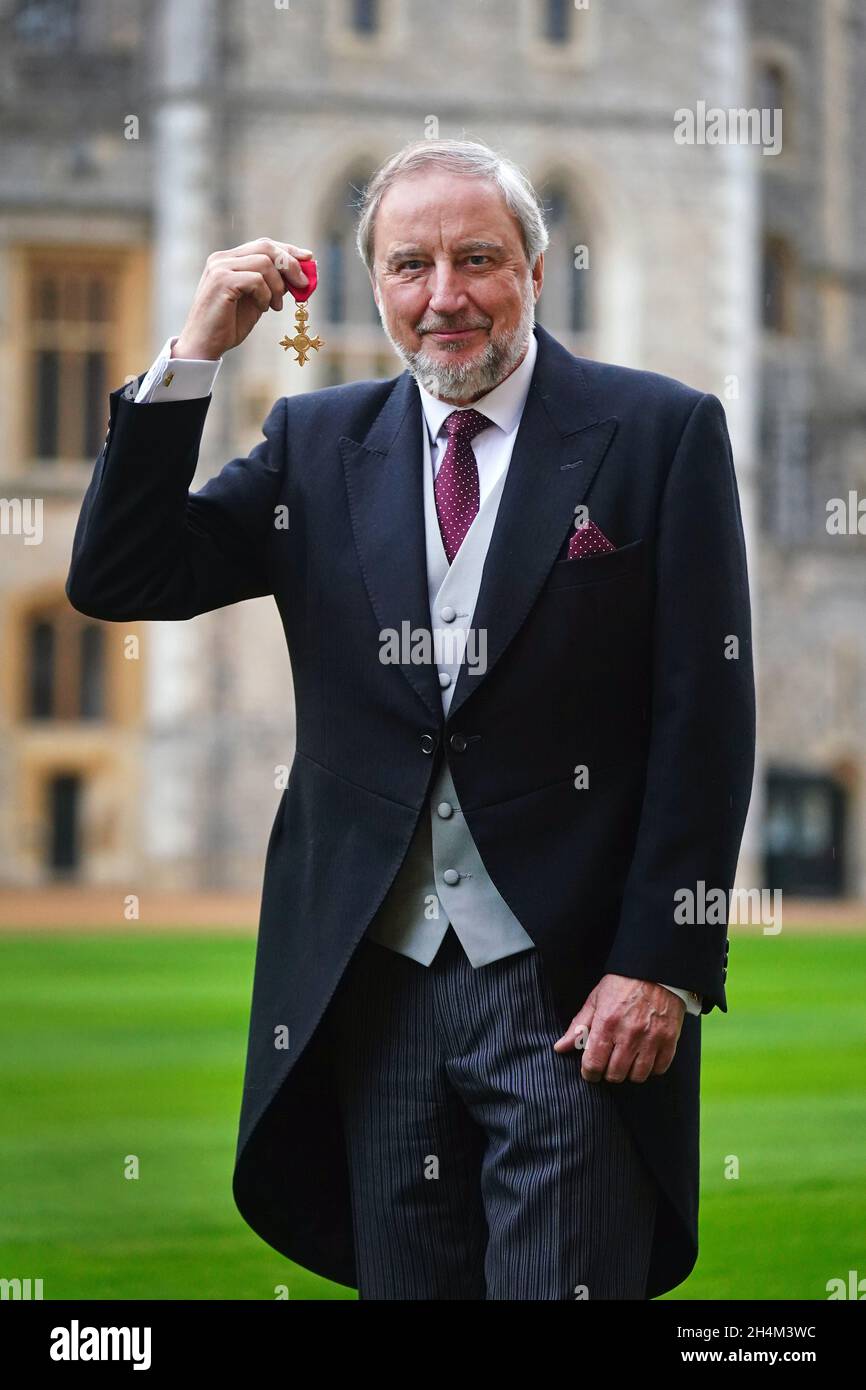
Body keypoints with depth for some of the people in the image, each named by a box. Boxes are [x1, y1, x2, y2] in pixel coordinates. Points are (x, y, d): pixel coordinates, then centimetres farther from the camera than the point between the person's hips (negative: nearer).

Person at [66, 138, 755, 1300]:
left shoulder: (659, 433, -1)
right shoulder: (317, 442, 10)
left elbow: (708, 721, -5)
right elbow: (117, 582, 4)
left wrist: (660, 966, -11)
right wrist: (195, 355, -5)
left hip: (573, 985, -4)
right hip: (373, 978, 4)